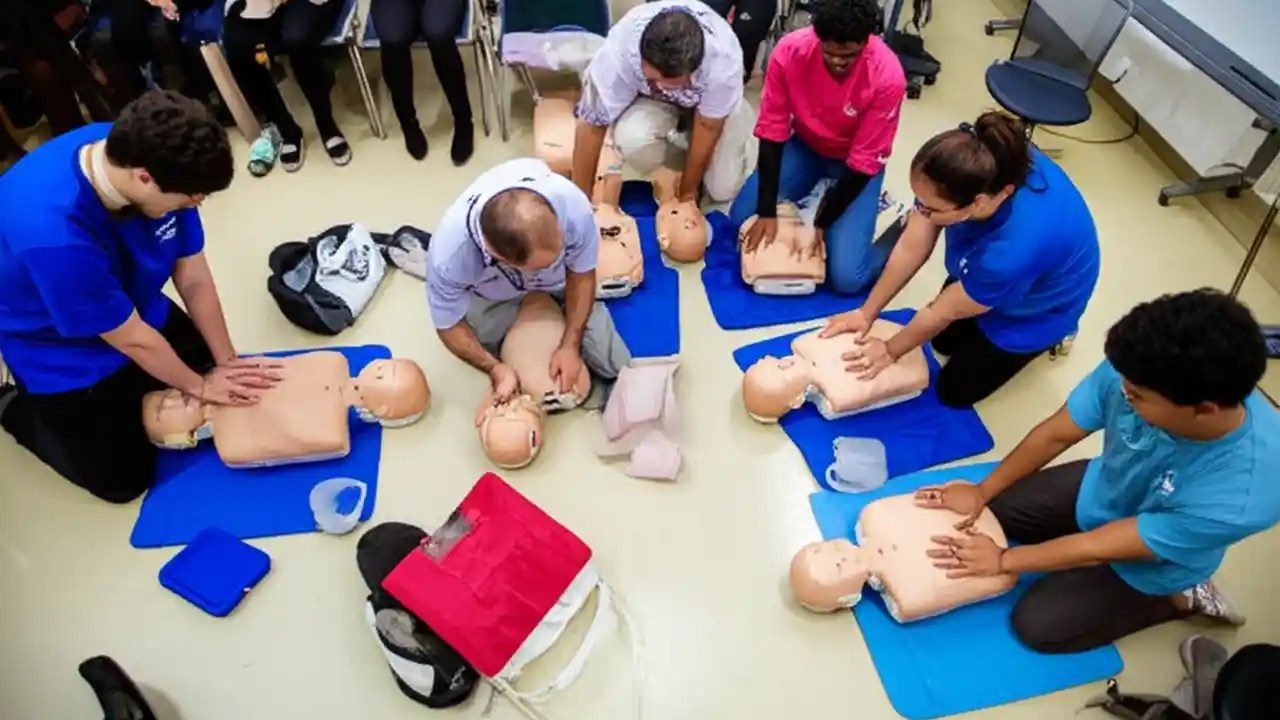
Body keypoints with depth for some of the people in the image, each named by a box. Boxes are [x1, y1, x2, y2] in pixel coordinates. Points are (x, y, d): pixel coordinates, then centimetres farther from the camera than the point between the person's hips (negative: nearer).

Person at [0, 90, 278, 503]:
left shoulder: (138, 152, -22)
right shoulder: (52, 234, -41)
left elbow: (193, 276, -13)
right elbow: (131, 339, -26)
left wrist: (226, 362, -8)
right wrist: (199, 386, -11)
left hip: (138, 308, 6)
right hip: (66, 355, -6)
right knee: (124, 478, 5)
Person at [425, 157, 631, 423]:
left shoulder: (573, 206, -41)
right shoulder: (449, 254, -42)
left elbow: (582, 275, -19)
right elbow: (449, 325, -20)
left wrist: (571, 344, -23)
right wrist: (495, 368, -29)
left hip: (561, 285, 1)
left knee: (615, 367, 0)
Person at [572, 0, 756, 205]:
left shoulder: (723, 60, -39)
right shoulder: (619, 49, -37)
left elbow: (708, 128, -24)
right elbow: (591, 124, -27)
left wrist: (687, 191, -15)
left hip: (712, 101, 0)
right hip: (648, 98, 0)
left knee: (723, 189, -12)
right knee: (633, 142, -34)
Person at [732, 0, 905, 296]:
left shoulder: (887, 77, -31)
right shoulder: (789, 51, -25)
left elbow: (862, 163, -23)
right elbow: (772, 132, -19)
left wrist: (821, 224, -23)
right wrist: (767, 212, -23)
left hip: (855, 161, -3)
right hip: (804, 145, 4)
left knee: (845, 277, -17)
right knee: (741, 219, -9)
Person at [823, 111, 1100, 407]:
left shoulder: (1015, 250, -47)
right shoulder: (964, 176, -33)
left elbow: (944, 311, -29)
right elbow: (911, 248, -19)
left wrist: (890, 350, -12)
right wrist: (866, 313, -12)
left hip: (1033, 307, -5)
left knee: (954, 390, 8)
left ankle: (1048, 333, 22)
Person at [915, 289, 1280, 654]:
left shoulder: (1241, 496, -41)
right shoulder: (1140, 371, -32)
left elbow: (1100, 547, -29)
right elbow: (1055, 434, -14)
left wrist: (1003, 559, -19)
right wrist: (983, 491, -8)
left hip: (1150, 562, -4)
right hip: (1100, 488, 4)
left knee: (1036, 624, -1)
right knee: (987, 511, 2)